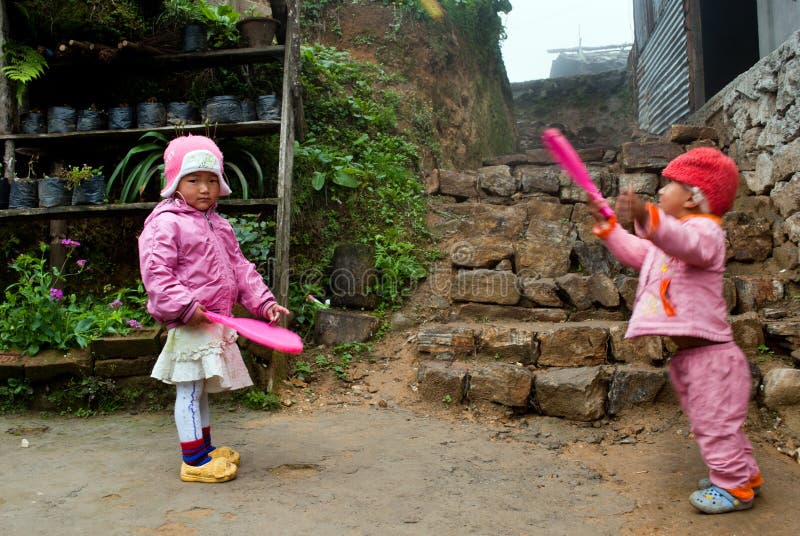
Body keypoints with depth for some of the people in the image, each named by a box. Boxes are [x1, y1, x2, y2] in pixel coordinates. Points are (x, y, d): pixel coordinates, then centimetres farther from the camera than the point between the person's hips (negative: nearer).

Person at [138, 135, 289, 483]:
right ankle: (193, 461, 9)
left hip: (216, 321, 9)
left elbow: (239, 267, 17)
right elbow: (156, 273, -18)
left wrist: (263, 301, 8)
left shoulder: (219, 225, 15)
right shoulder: (165, 224, -11)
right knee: (189, 390, -1)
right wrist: (184, 306, -26)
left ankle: (206, 447, 33)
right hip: (189, 325, -8)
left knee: (201, 388, 20)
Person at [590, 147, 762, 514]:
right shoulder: (668, 236, 16)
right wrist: (609, 226, 21)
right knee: (711, 423, 21)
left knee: (715, 423, 0)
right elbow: (637, 253, 28)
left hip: (710, 353, -10)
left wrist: (646, 218, -57)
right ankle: (744, 474, 36)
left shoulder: (705, 230, -16)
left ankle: (734, 487, 16)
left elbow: (687, 243, -40)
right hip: (688, 353, 10)